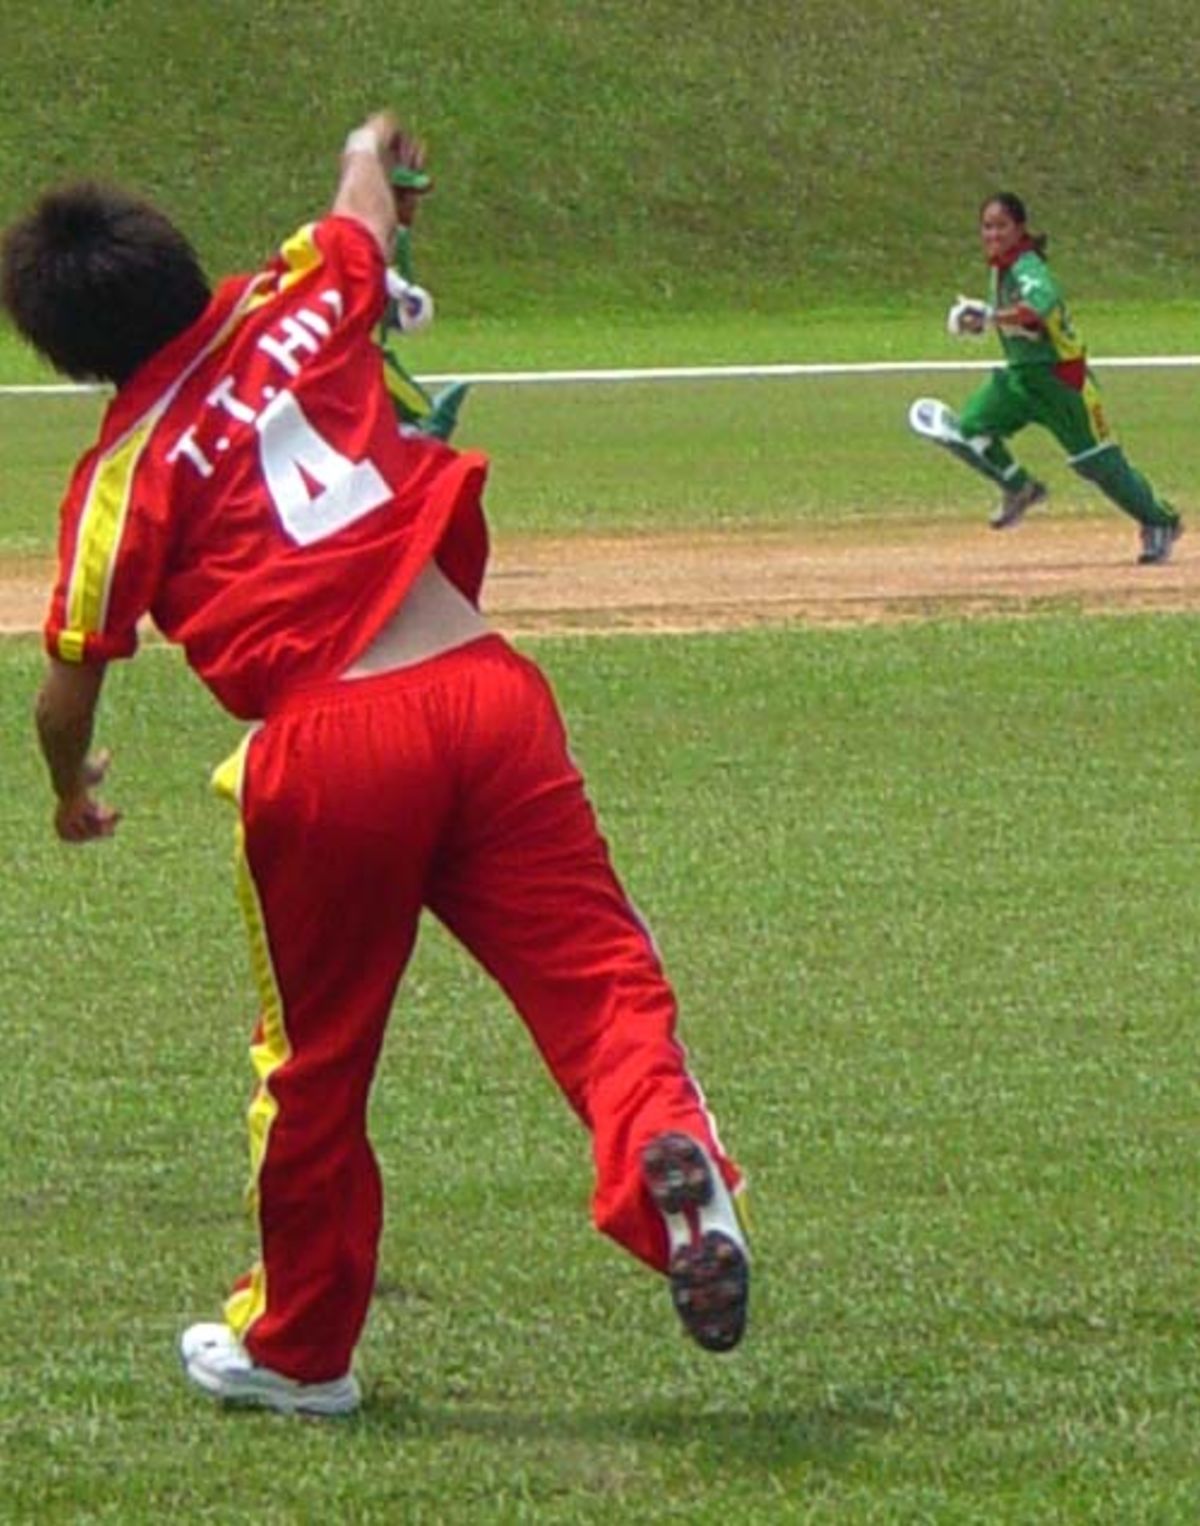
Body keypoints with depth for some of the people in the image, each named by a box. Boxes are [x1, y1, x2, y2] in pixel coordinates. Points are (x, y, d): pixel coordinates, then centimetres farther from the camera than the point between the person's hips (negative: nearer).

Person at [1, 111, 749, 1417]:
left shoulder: (124, 471, 5)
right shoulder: (294, 311, 13)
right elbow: (366, 218, 36)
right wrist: (372, 150, 59)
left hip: (322, 750, -2)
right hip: (485, 695, 2)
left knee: (316, 1061, 15)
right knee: (597, 974, -4)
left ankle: (298, 1347, 30)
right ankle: (666, 1139, -36)